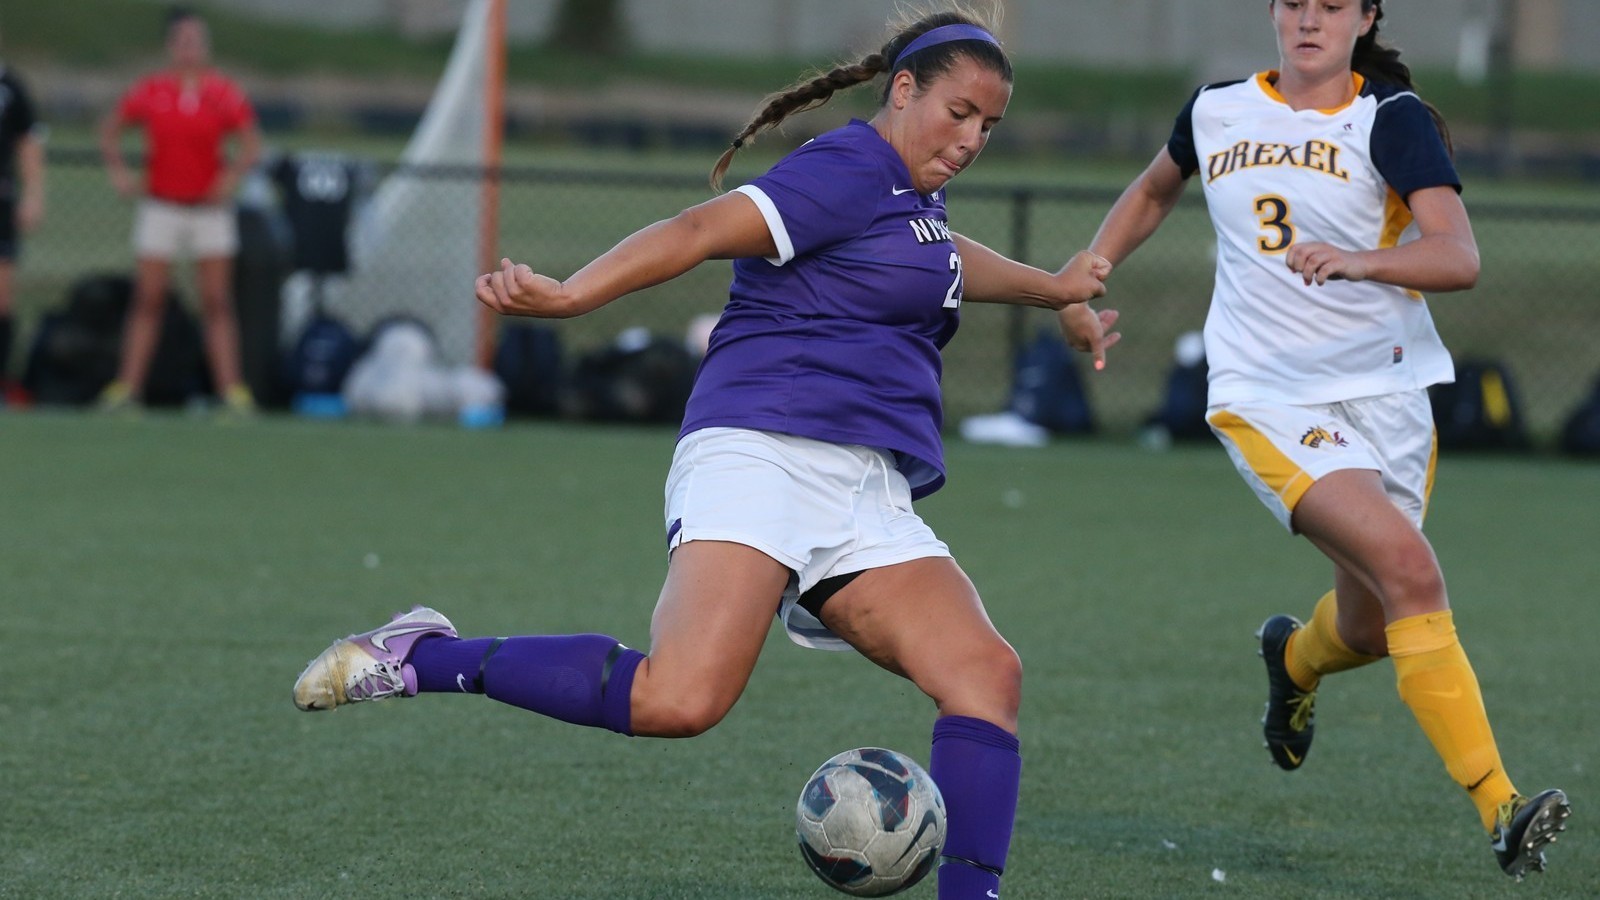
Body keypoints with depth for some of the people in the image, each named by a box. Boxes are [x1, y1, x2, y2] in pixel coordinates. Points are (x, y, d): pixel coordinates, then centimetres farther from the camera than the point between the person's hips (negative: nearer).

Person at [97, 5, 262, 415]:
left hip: (210, 207, 0)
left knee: (217, 303, -1)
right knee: (148, 300, 0)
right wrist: (118, 169, -2)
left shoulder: (224, 93, -2)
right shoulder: (149, 91, 0)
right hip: (161, 207, 0)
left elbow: (250, 141, 0)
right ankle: (127, 385, 2)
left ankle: (231, 389, -1)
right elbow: (111, 128, 11)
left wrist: (234, 173, -17)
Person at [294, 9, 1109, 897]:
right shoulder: (850, 172, -5)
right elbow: (702, 231, -18)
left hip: (868, 506, 9)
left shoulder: (909, 195, 25)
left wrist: (1050, 288, 64)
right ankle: (425, 658, -12)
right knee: (680, 698, -28)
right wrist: (571, 295, -32)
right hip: (762, 455, -9)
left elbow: (942, 264, 49)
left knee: (987, 673, -12)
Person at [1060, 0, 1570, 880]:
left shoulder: (1393, 119, -6)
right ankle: (1499, 811, -26)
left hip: (1386, 398, 1)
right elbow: (1154, 190, 28)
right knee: (1408, 567, -23)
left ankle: (1294, 658, 54)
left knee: (1370, 627, 12)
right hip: (1268, 400, -1)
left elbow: (1459, 257, -22)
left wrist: (1361, 260, -40)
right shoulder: (1217, 112, 4)